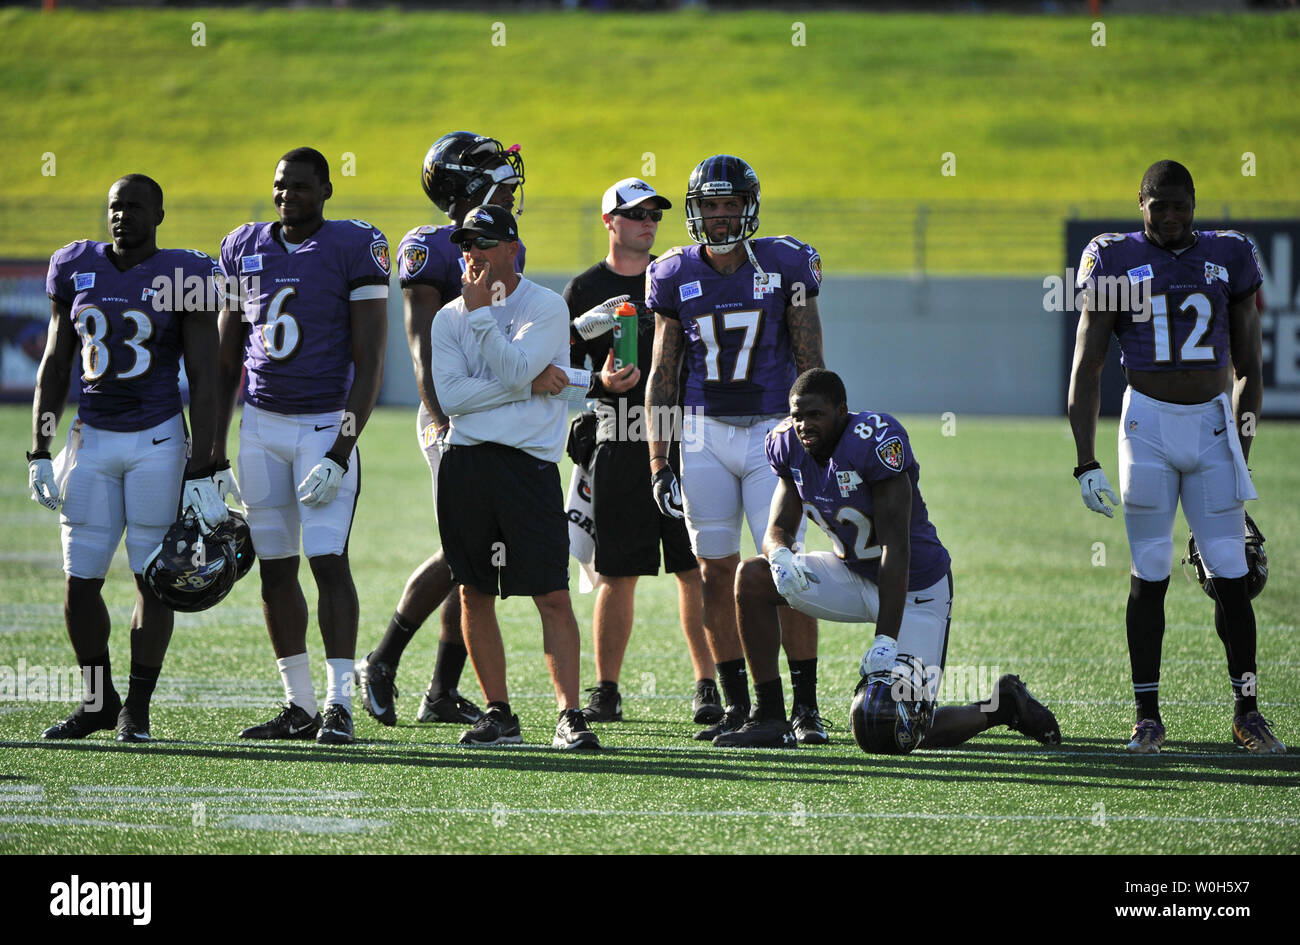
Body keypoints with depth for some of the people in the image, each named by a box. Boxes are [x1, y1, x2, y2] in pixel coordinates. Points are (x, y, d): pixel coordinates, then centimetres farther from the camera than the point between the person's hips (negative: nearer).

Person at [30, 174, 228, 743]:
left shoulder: (184, 278, -6)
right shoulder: (78, 270, 5)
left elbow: (203, 381, -7)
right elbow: (55, 365, 12)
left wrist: (201, 473, -12)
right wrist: (39, 453, 6)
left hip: (158, 441, -3)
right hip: (92, 439, 4)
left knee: (154, 582, 0)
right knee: (81, 584, 3)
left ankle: (137, 710, 10)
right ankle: (97, 700, 19)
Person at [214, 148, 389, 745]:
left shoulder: (354, 248, -7)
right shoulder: (244, 249, 9)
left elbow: (369, 362, -10)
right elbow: (226, 361, 14)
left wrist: (342, 451, -17)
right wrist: (214, 454, 10)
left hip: (324, 425, -5)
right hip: (261, 423, 5)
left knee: (328, 560, -12)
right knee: (275, 567, 5)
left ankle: (339, 703, -10)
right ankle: (299, 706, 11)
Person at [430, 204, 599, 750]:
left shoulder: (546, 308, 0)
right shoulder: (450, 318, 10)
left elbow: (514, 369, -15)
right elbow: (449, 396, -4)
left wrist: (481, 312, -11)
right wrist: (529, 386, -10)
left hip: (528, 464, -4)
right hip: (465, 462, 4)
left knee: (553, 596, -9)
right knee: (475, 595, 7)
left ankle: (570, 714, -9)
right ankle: (498, 714, 17)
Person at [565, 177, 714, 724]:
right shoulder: (585, 291, 6)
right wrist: (601, 382, -15)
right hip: (620, 444, -1)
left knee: (695, 570, -2)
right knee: (618, 573, 0)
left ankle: (707, 685, 4)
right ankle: (606, 690, 8)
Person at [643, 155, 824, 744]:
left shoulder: (783, 267, -4)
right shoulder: (676, 277, 2)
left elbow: (811, 365, 0)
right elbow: (661, 377, 7)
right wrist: (659, 464, 2)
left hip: (772, 430, -2)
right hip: (704, 433, 3)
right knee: (716, 571, 3)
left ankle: (805, 707, -2)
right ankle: (736, 706, 11)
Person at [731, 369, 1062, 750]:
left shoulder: (876, 443, -29)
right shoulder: (789, 445, -6)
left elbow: (895, 548, -29)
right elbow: (778, 529, 1)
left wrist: (886, 641, -31)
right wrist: (780, 557, -27)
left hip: (913, 588, -7)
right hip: (855, 574, 7)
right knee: (752, 578, -9)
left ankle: (1001, 706, 14)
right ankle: (769, 720, -3)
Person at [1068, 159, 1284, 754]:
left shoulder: (1227, 259, 7)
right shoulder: (1117, 261, 1)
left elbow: (1248, 369, 14)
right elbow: (1086, 370, 2)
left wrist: (1240, 456, 10)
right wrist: (1086, 463, -5)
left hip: (1213, 424, 1)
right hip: (1148, 424, -1)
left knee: (1230, 575, -2)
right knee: (1150, 575, -2)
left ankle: (1247, 711, 8)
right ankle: (1147, 716, 6)